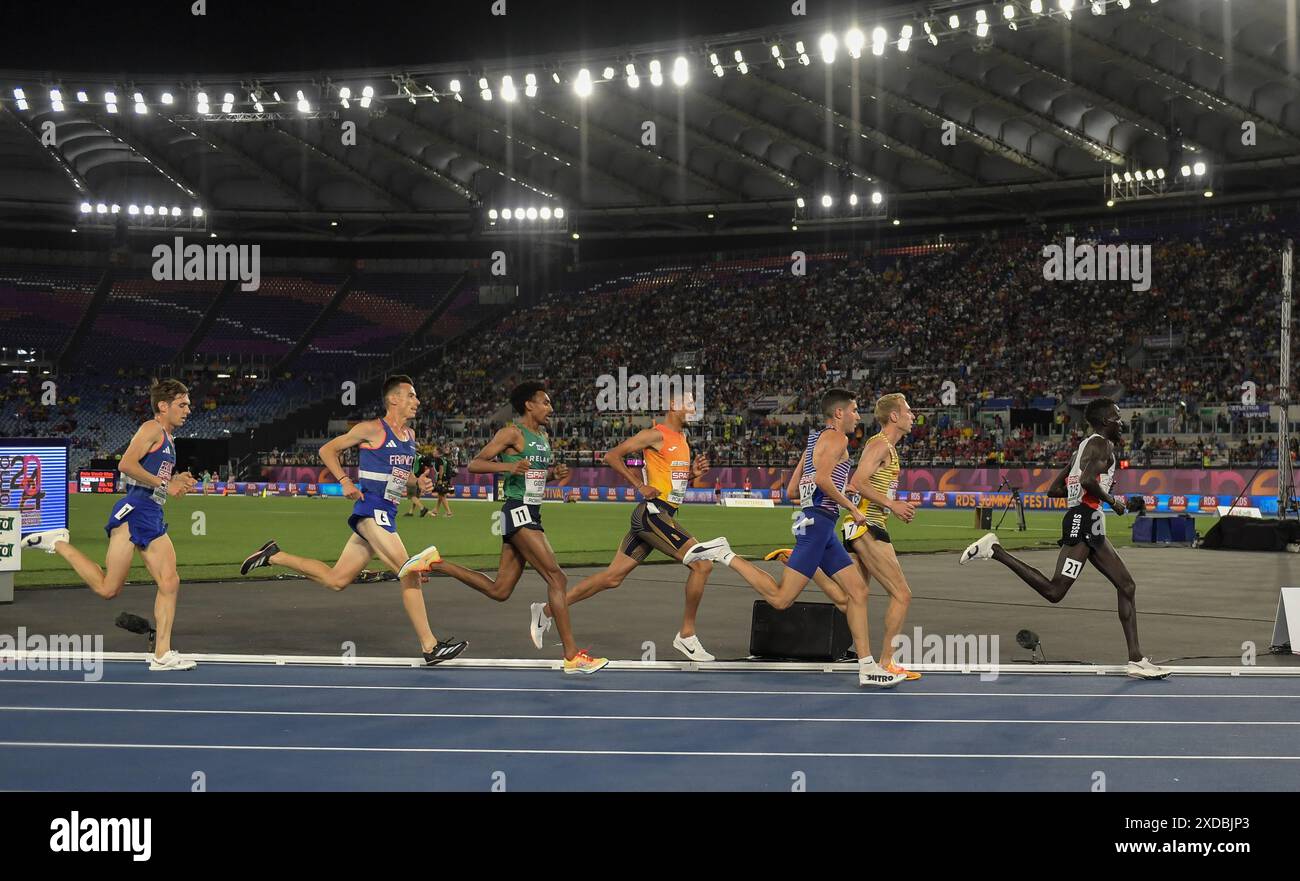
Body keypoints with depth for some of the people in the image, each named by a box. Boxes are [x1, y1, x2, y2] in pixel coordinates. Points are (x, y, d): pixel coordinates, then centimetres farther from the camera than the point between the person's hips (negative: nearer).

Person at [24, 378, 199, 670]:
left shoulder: (169, 438, 23)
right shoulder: (152, 428, -5)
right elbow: (126, 464, -19)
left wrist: (176, 482, 12)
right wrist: (164, 485, -15)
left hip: (153, 517, 9)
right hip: (133, 511, -9)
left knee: (170, 583, -2)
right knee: (108, 588, -9)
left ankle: (162, 654, 0)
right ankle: (58, 543, 8)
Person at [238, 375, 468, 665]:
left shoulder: (410, 436, 17)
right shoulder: (372, 429, -5)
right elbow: (327, 450, 1)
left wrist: (418, 483, 9)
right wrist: (345, 481, -12)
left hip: (386, 515, 9)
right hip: (371, 511, -9)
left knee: (335, 580, 11)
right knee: (410, 572, -18)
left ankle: (274, 556, 24)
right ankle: (430, 647, -17)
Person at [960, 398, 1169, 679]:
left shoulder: (1084, 447, 22)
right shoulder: (1102, 444, -7)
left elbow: (1054, 490, 22)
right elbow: (1087, 480, -25)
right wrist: (1113, 500, -9)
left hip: (1090, 527, 11)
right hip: (1084, 521, -11)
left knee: (1127, 587, 9)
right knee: (1054, 591, -15)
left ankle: (1137, 660, 8)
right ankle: (994, 549, -9)